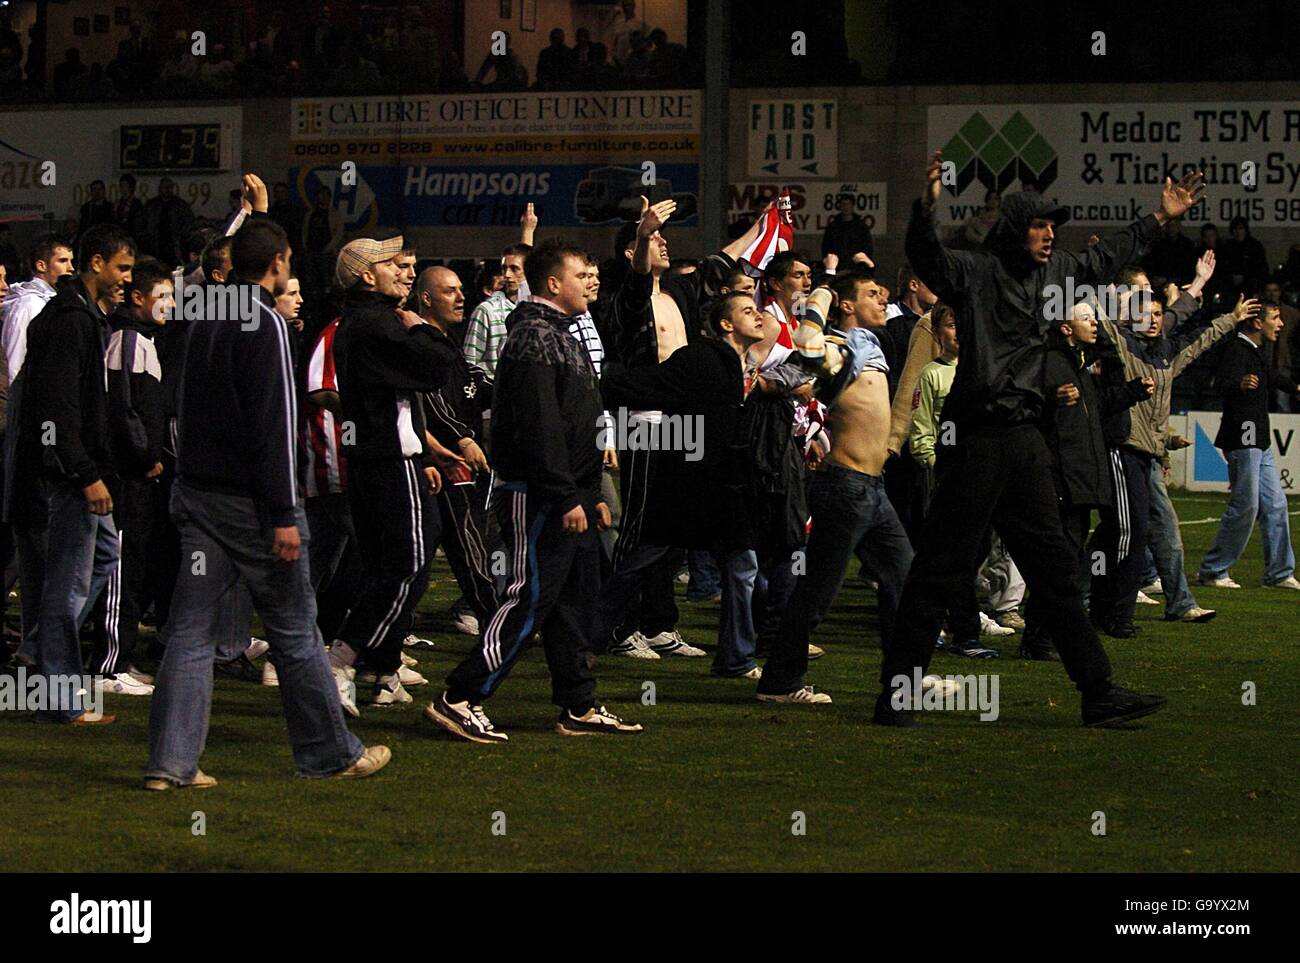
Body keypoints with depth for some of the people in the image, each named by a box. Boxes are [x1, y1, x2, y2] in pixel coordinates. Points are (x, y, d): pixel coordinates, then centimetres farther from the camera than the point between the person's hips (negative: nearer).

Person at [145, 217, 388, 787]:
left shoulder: (204, 320, 11)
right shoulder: (264, 323, -13)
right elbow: (272, 424, -18)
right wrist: (284, 515, -19)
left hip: (195, 496, 7)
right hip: (248, 503, -7)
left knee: (191, 629, 4)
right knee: (294, 632, 4)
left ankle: (172, 762, -1)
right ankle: (331, 754, 14)